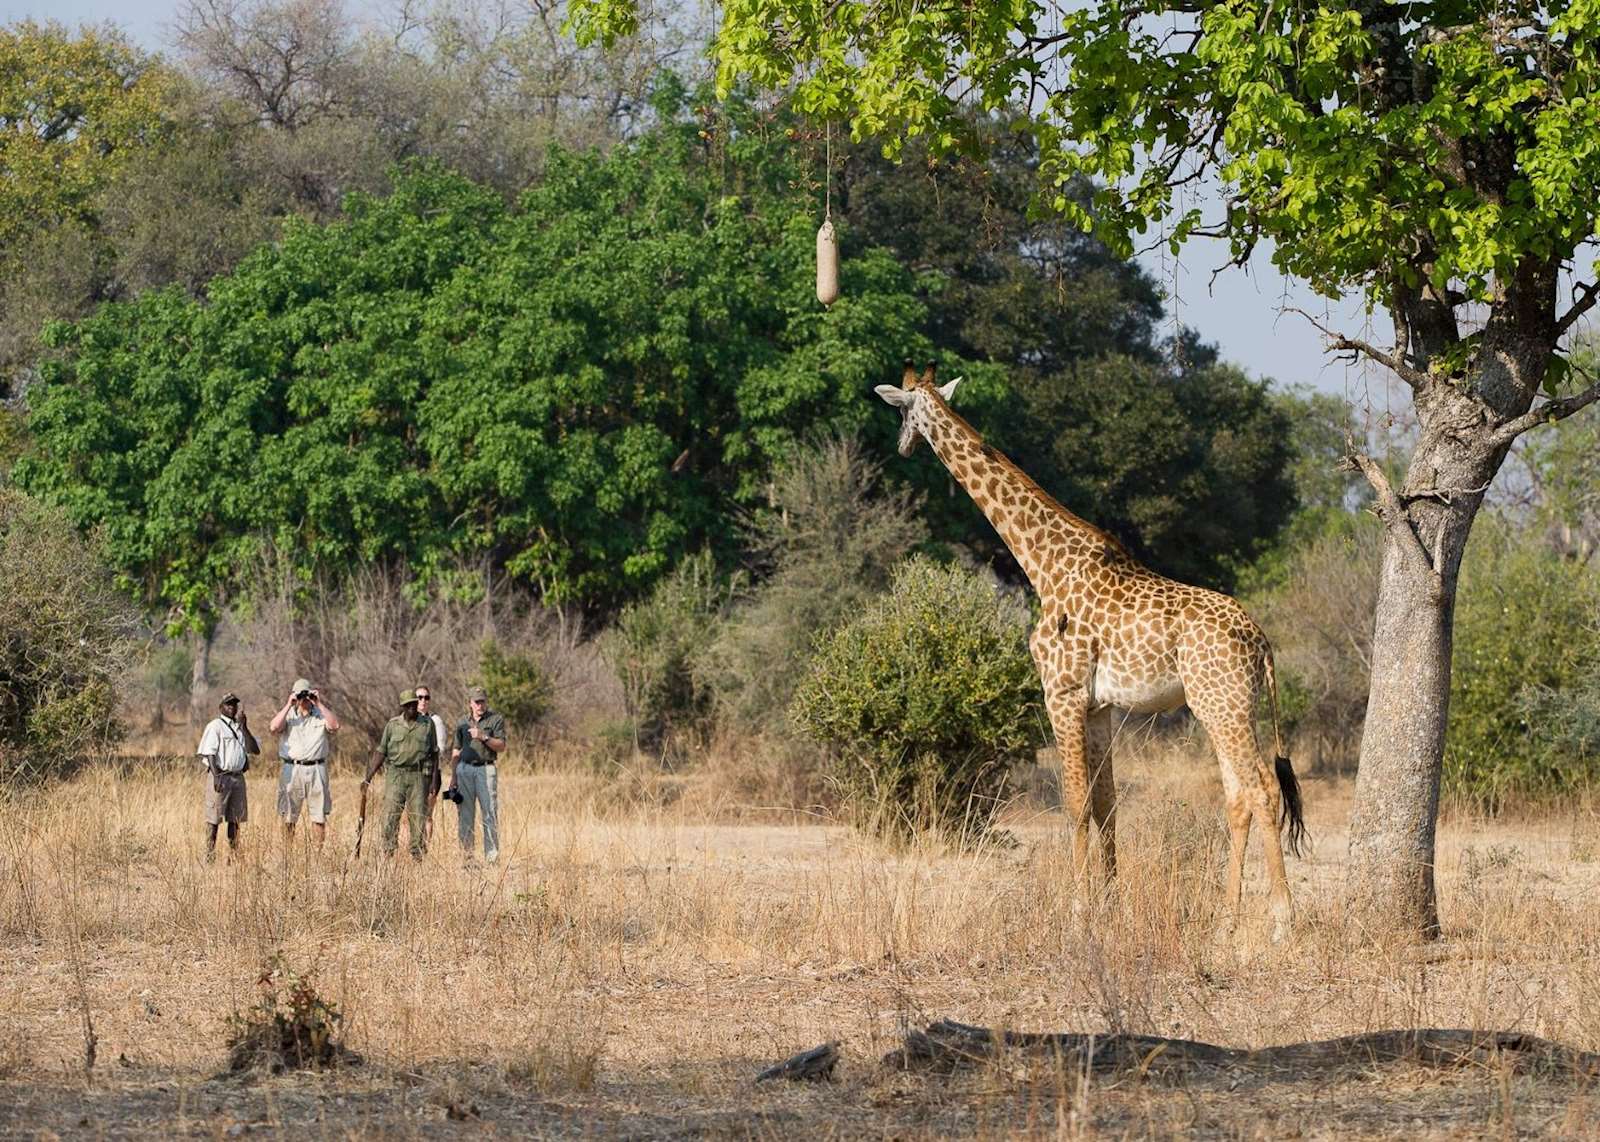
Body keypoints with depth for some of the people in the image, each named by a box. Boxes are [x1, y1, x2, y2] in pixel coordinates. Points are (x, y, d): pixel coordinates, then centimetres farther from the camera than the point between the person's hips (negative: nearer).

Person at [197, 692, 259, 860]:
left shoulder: (239, 727, 15)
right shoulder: (215, 726, -4)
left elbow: (255, 749, 7)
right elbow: (210, 753, -11)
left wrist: (244, 728, -3)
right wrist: (216, 776, -20)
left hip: (238, 776, 6)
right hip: (220, 775, -6)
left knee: (235, 818, 9)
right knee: (214, 818, -5)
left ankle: (234, 853, 14)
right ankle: (210, 855, -3)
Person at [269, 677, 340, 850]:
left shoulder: (320, 714, 10)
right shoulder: (288, 715, 9)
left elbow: (334, 726, -10)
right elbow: (274, 727, -11)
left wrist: (320, 704, -10)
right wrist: (289, 705, -11)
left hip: (316, 770, 0)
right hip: (291, 769, 0)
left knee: (319, 815, 0)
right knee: (289, 816, 2)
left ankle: (319, 849, 4)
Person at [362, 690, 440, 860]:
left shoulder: (428, 724, 6)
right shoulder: (393, 725, 5)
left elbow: (434, 753, 9)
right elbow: (381, 752, 7)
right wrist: (369, 777, 1)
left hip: (418, 775, 0)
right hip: (395, 774, 0)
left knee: (418, 817, 1)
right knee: (390, 816, -8)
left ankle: (417, 855, 7)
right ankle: (388, 855, -5)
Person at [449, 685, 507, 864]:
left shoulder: (496, 720, 4)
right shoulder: (462, 722, 14)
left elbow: (501, 746, -4)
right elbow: (456, 751, 16)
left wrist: (484, 737, -18)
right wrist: (453, 776, 11)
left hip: (485, 769, -3)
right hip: (465, 768, 3)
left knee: (490, 813, -7)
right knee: (465, 814, 2)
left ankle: (492, 856, -6)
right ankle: (466, 854, 5)